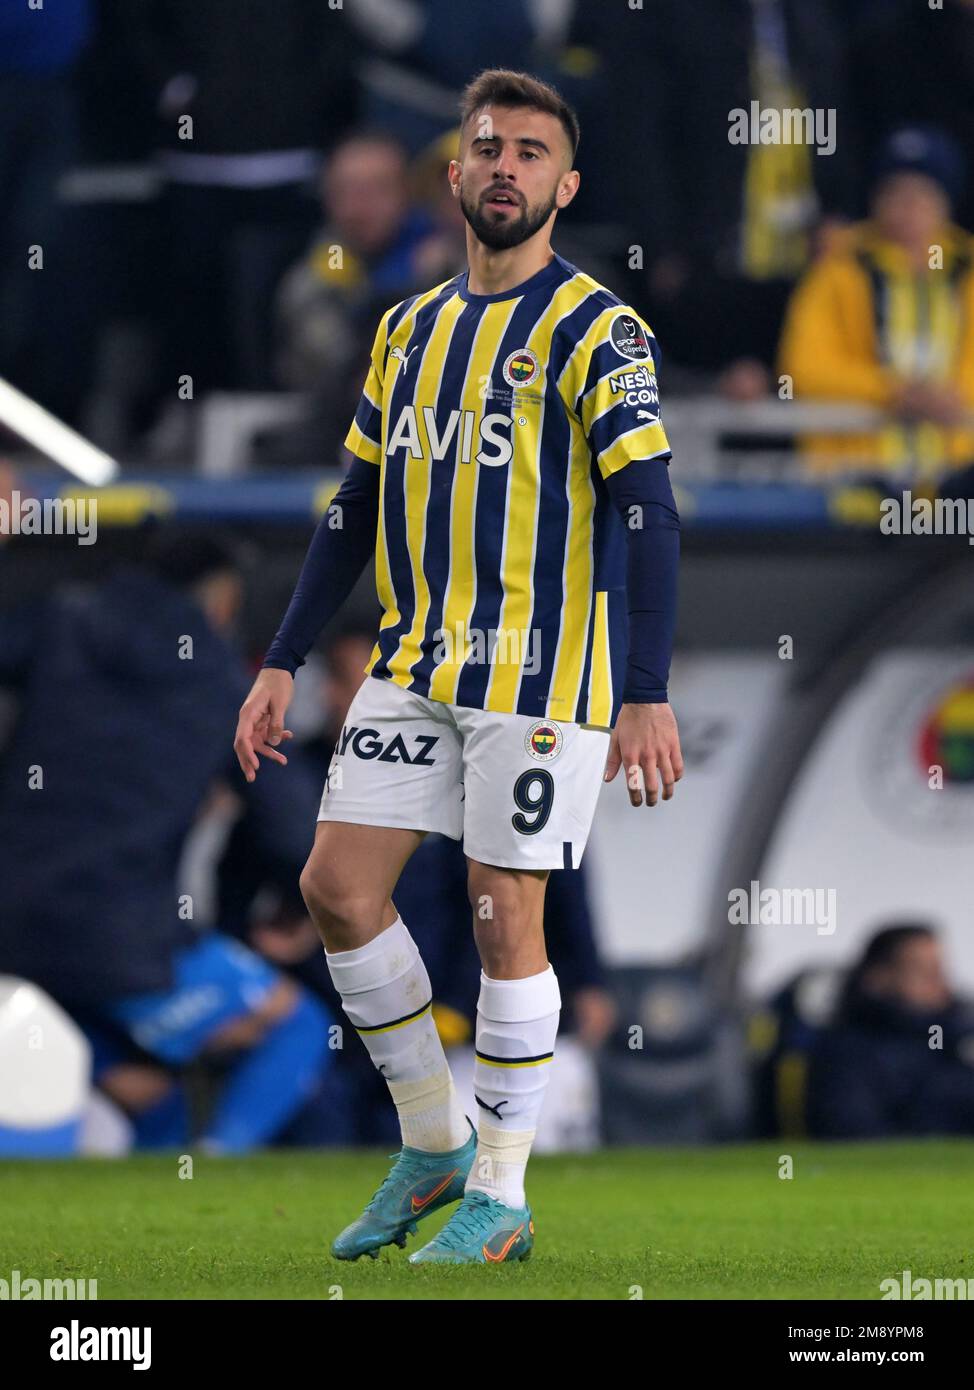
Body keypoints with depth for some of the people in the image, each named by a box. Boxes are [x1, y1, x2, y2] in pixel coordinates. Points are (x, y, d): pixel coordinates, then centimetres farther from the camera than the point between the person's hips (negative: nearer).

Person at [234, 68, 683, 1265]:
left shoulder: (595, 330, -7)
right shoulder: (409, 330, 13)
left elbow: (644, 510, -13)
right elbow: (358, 507, 18)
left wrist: (647, 697, -21)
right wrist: (283, 664, 12)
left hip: (541, 673, -6)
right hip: (416, 664, 6)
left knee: (503, 919, -4)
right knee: (337, 888, 1)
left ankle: (499, 1199, 8)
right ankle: (435, 1144, 16)